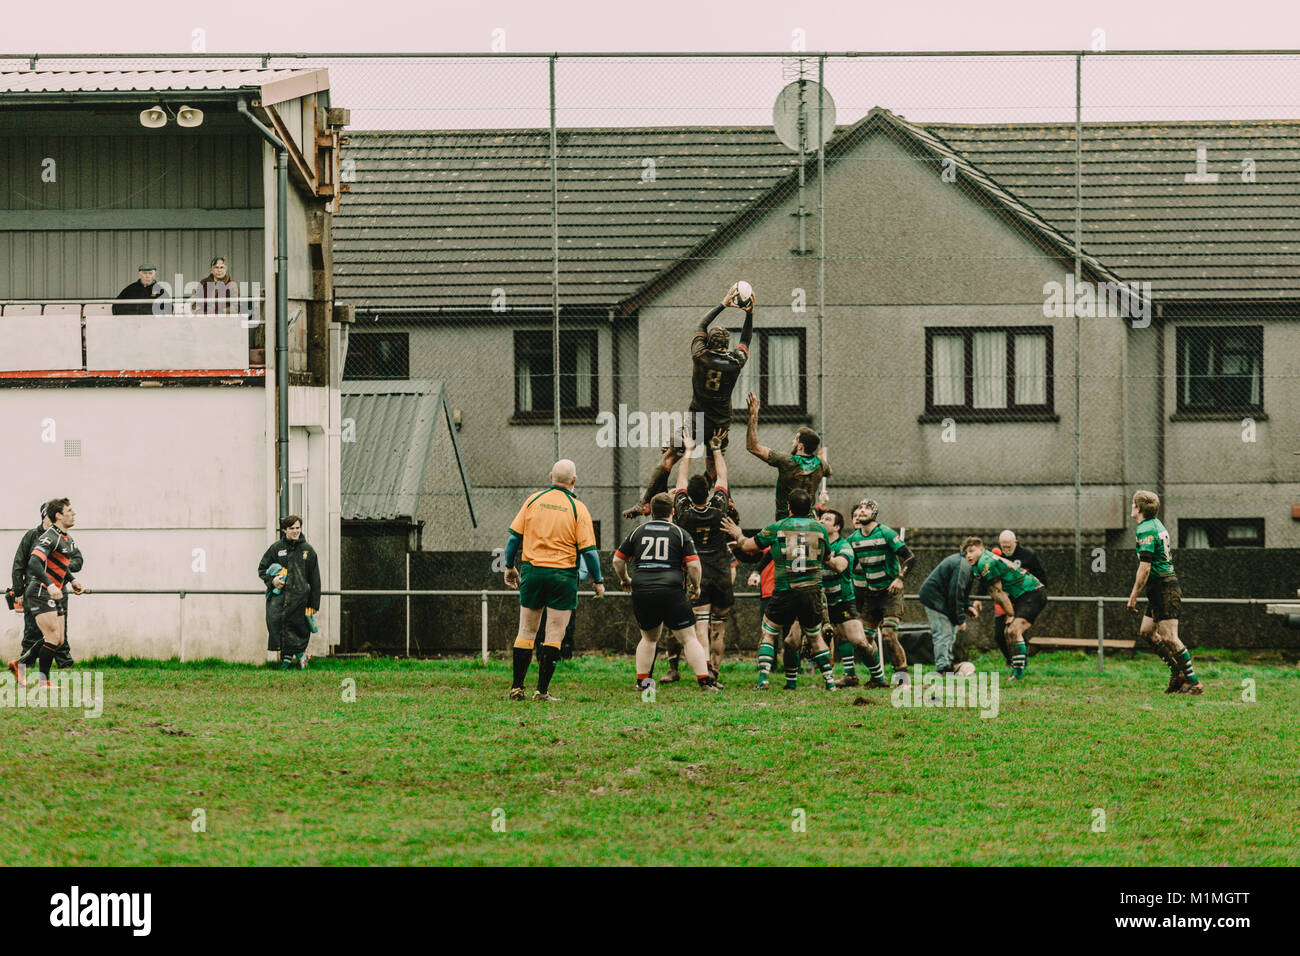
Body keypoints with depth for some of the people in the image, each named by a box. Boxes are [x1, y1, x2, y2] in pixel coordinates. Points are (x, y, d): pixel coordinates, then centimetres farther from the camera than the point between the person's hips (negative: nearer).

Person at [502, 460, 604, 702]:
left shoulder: (534, 500, 3)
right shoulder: (578, 508, -5)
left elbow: (514, 536, 4)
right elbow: (588, 549, -7)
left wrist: (509, 567, 15)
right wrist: (598, 581, 3)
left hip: (531, 571, 3)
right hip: (562, 576, -3)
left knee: (526, 632, 11)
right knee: (554, 635, 2)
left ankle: (517, 687, 11)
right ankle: (542, 690, -3)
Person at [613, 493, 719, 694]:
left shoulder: (637, 532, 14)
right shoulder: (680, 534, 5)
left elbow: (618, 560, 18)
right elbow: (694, 565, -2)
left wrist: (625, 580, 35)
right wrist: (695, 587, 15)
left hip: (641, 593, 3)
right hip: (671, 593, -3)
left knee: (648, 638, 23)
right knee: (689, 638, 2)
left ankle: (642, 681, 20)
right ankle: (704, 680, -9)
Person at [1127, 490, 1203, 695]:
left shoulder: (1146, 530, -16)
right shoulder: (1156, 524, 15)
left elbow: (1145, 568, -22)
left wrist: (1133, 597, -17)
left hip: (1163, 590, -10)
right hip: (1166, 586, 10)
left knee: (1169, 637, -11)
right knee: (1146, 630, 16)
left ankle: (1194, 682, -11)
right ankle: (1178, 672, 16)